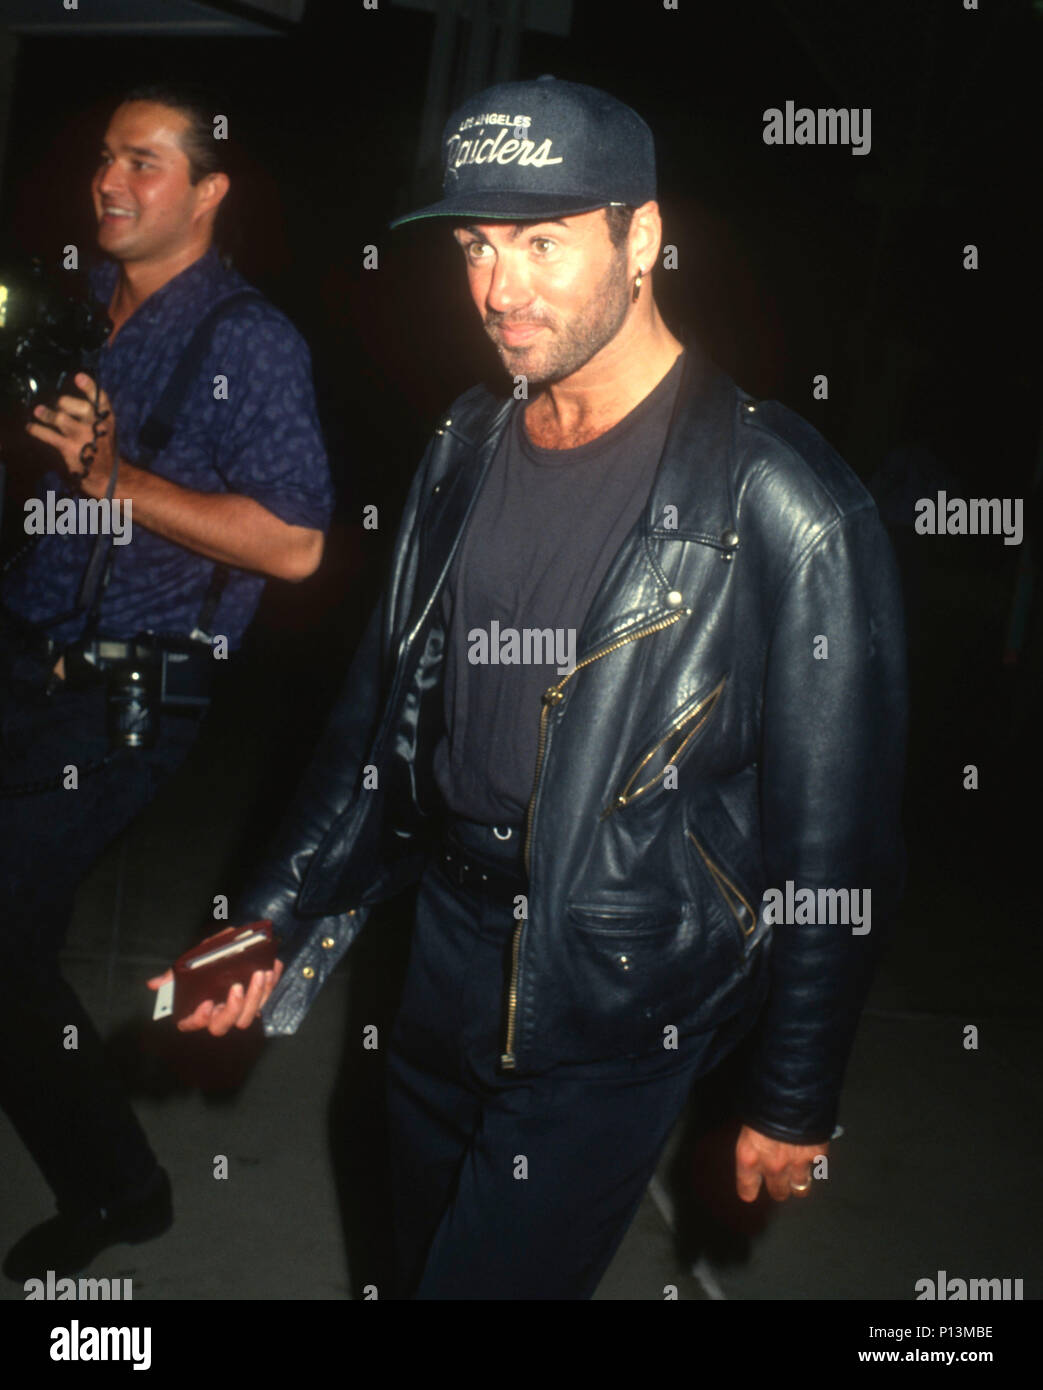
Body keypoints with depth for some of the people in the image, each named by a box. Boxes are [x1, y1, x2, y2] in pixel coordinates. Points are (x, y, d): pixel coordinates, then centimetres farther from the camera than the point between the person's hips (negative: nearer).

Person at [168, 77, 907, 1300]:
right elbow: (381, 706, 9)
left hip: (615, 1013, -6)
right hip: (447, 957, 7)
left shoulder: (784, 511, -21)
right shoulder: (468, 445, 0)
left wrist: (793, 1103, -7)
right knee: (424, 1260, 24)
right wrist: (274, 920, 6)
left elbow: (836, 844, -14)